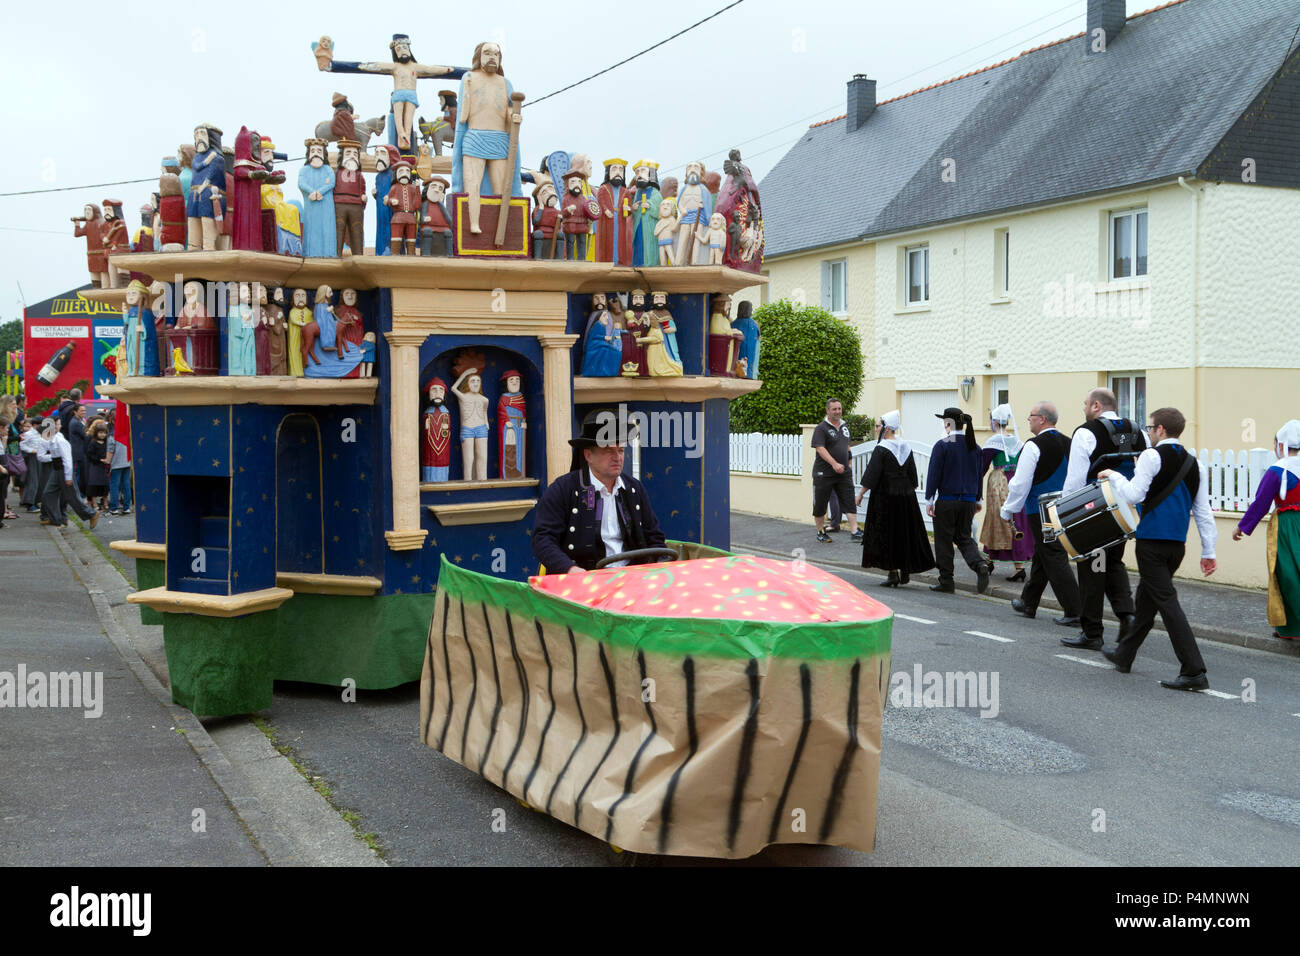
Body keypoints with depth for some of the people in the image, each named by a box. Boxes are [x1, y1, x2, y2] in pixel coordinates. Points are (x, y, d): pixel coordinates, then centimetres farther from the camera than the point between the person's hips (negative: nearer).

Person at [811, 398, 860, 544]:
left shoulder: (844, 425, 11)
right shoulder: (821, 428, -10)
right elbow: (820, 449, -21)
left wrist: (848, 458, 19)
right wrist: (834, 464, -30)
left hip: (844, 472, 5)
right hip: (824, 473, -5)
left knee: (849, 502, -4)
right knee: (820, 504, 5)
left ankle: (854, 532, -7)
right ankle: (820, 532, 20)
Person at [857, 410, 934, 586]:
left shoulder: (881, 449, -14)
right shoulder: (906, 448, 5)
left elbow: (871, 475, -15)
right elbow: (913, 476, 10)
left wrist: (861, 493, -7)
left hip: (885, 497, -6)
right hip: (906, 496, 6)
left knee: (887, 535, 2)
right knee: (906, 533, 13)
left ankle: (893, 573, 0)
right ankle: (906, 571, 16)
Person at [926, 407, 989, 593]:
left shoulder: (942, 445, -10)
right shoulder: (974, 447, 8)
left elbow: (934, 474, -12)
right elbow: (979, 474, 15)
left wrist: (929, 500, -7)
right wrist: (977, 500, 23)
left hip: (946, 500, -5)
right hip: (968, 500, 6)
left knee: (943, 541, 4)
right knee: (964, 537, 16)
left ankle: (946, 582, 8)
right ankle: (980, 565, -10)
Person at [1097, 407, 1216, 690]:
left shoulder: (1152, 456, -9)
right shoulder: (1195, 464, 12)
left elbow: (1133, 495, -16)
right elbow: (1203, 512, 11)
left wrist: (1114, 475, 2)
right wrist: (1209, 552, 14)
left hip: (1152, 539, -8)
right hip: (1177, 543, 8)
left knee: (1166, 601, -8)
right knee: (1147, 597, 20)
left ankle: (1194, 671, -14)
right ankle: (1124, 654, 35)